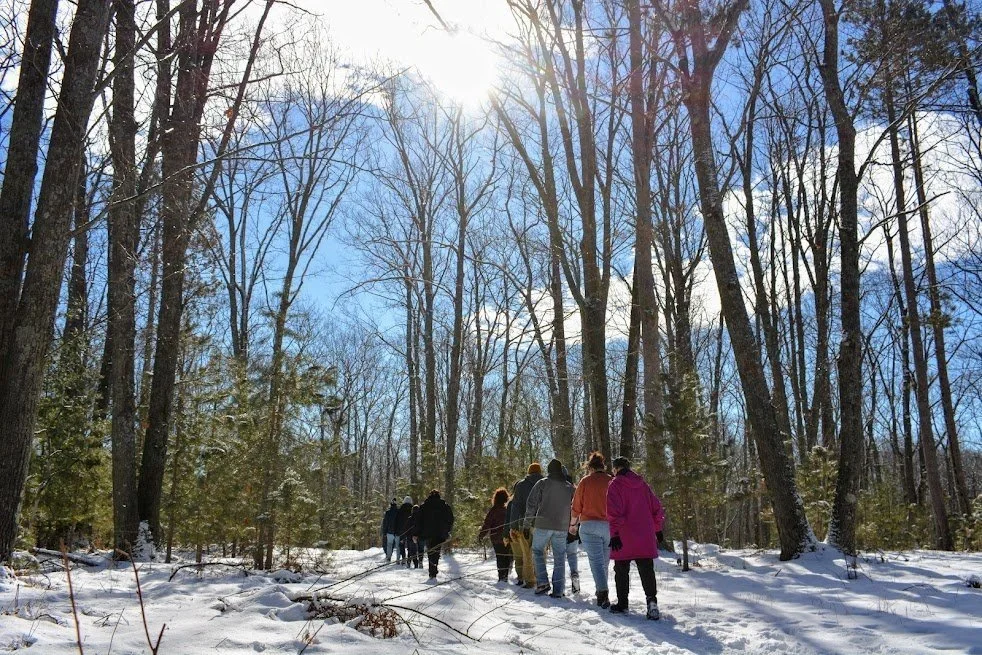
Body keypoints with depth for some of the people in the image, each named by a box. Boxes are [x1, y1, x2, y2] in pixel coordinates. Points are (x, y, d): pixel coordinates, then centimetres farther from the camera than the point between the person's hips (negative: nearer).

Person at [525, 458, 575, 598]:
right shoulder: (570, 487, 8)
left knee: (537, 550, 14)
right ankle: (558, 590, 4)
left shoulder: (542, 484, -1)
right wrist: (572, 526, 19)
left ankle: (542, 582, 1)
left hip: (543, 525, -2)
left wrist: (528, 521, 4)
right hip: (562, 528, 3)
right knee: (559, 557, 7)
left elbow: (532, 504, -4)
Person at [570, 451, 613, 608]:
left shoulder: (586, 481, -1)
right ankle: (602, 592, 23)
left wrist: (573, 524, 16)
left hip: (589, 525, -3)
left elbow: (576, 506, 3)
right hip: (610, 527, 3)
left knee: (596, 560, -5)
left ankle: (603, 592, -21)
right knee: (604, 562, 15)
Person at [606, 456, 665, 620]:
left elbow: (614, 512, -15)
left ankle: (622, 603, 15)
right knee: (647, 570, 3)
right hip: (645, 538, 4)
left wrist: (615, 533, -14)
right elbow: (656, 508, 14)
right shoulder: (642, 484, 11)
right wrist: (657, 529, 22)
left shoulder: (615, 485, -5)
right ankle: (652, 600, -15)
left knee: (621, 571, 9)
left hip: (623, 539, -4)